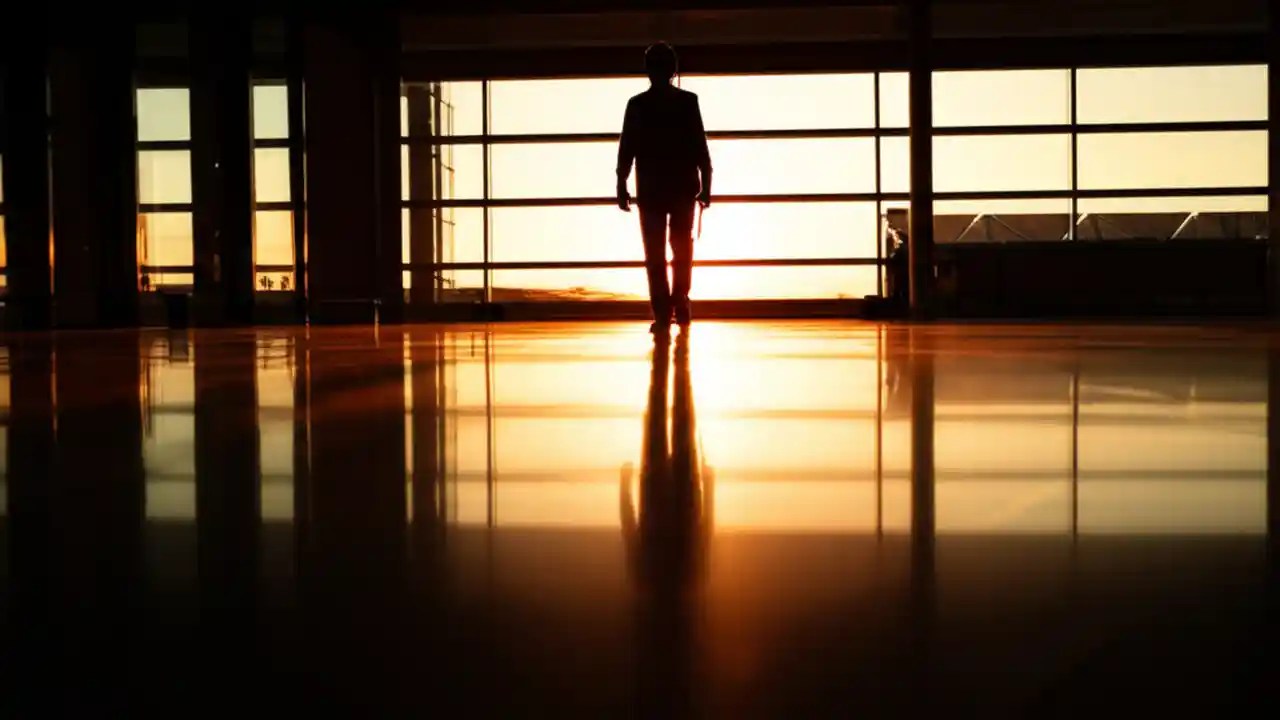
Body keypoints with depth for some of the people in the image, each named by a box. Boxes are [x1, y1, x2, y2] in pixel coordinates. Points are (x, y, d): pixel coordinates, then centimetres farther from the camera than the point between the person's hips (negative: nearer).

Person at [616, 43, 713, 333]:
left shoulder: (637, 104, -3)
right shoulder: (688, 101, -2)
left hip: (650, 188, -1)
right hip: (684, 187, 1)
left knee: (655, 254, 3)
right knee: (682, 248, 13)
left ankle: (663, 314, 3)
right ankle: (680, 303, 10)